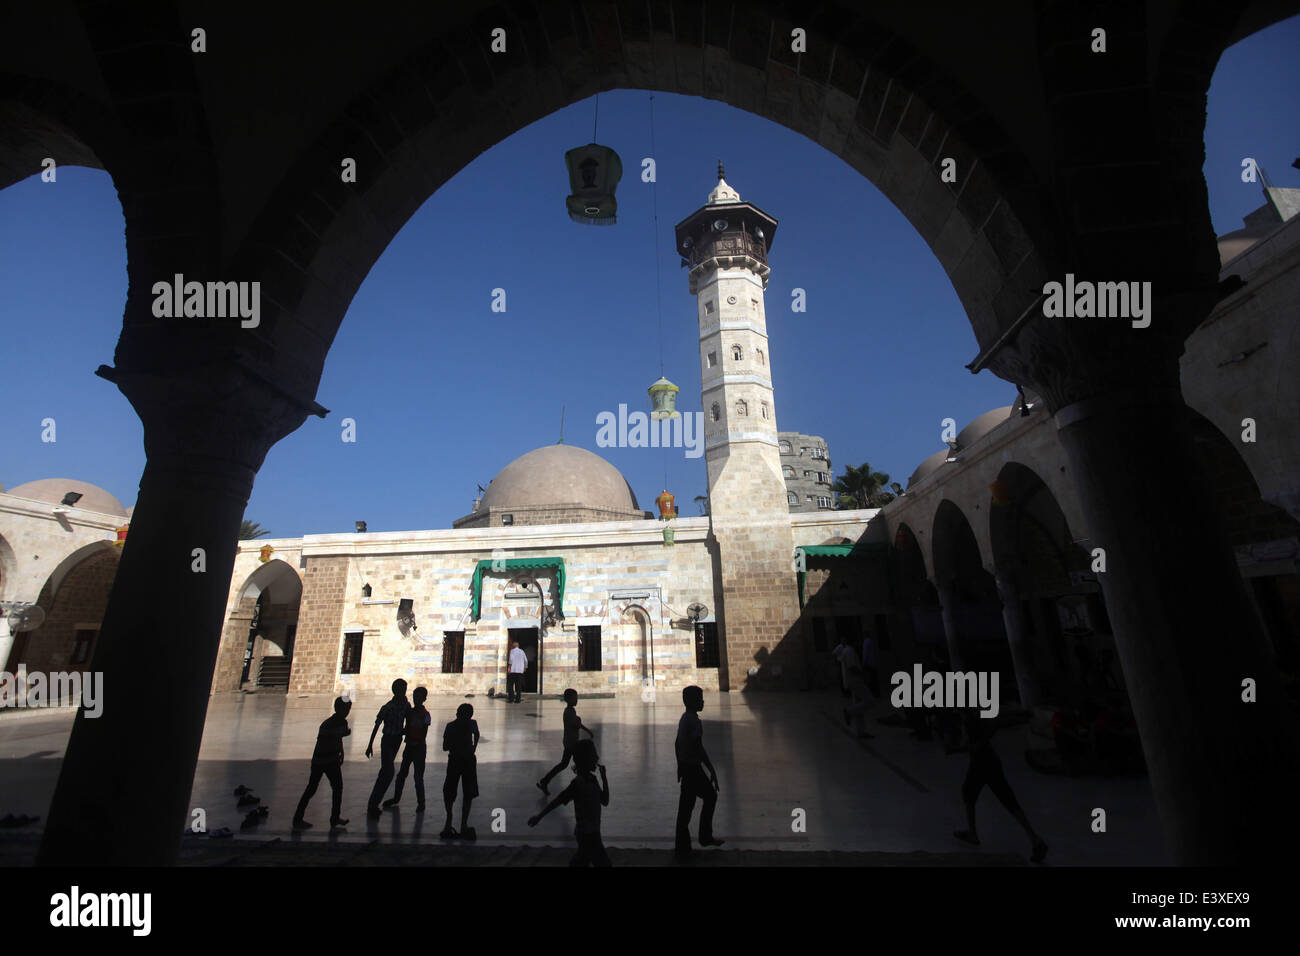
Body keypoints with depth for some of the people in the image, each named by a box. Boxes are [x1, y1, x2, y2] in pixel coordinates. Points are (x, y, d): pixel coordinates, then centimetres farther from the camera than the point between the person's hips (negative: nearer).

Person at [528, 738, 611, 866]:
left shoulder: (591, 779, 3)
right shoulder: (579, 783, -22)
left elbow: (605, 802, 3)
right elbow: (558, 800, -17)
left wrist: (604, 777, -5)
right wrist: (539, 817, -11)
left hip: (591, 832, 8)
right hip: (587, 833, -8)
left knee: (581, 861, 21)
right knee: (603, 863, 0)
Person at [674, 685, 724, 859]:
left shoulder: (684, 718, 8)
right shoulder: (694, 721, -21)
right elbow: (699, 748, -24)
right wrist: (712, 771, -20)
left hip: (685, 765, 9)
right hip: (693, 767, -9)